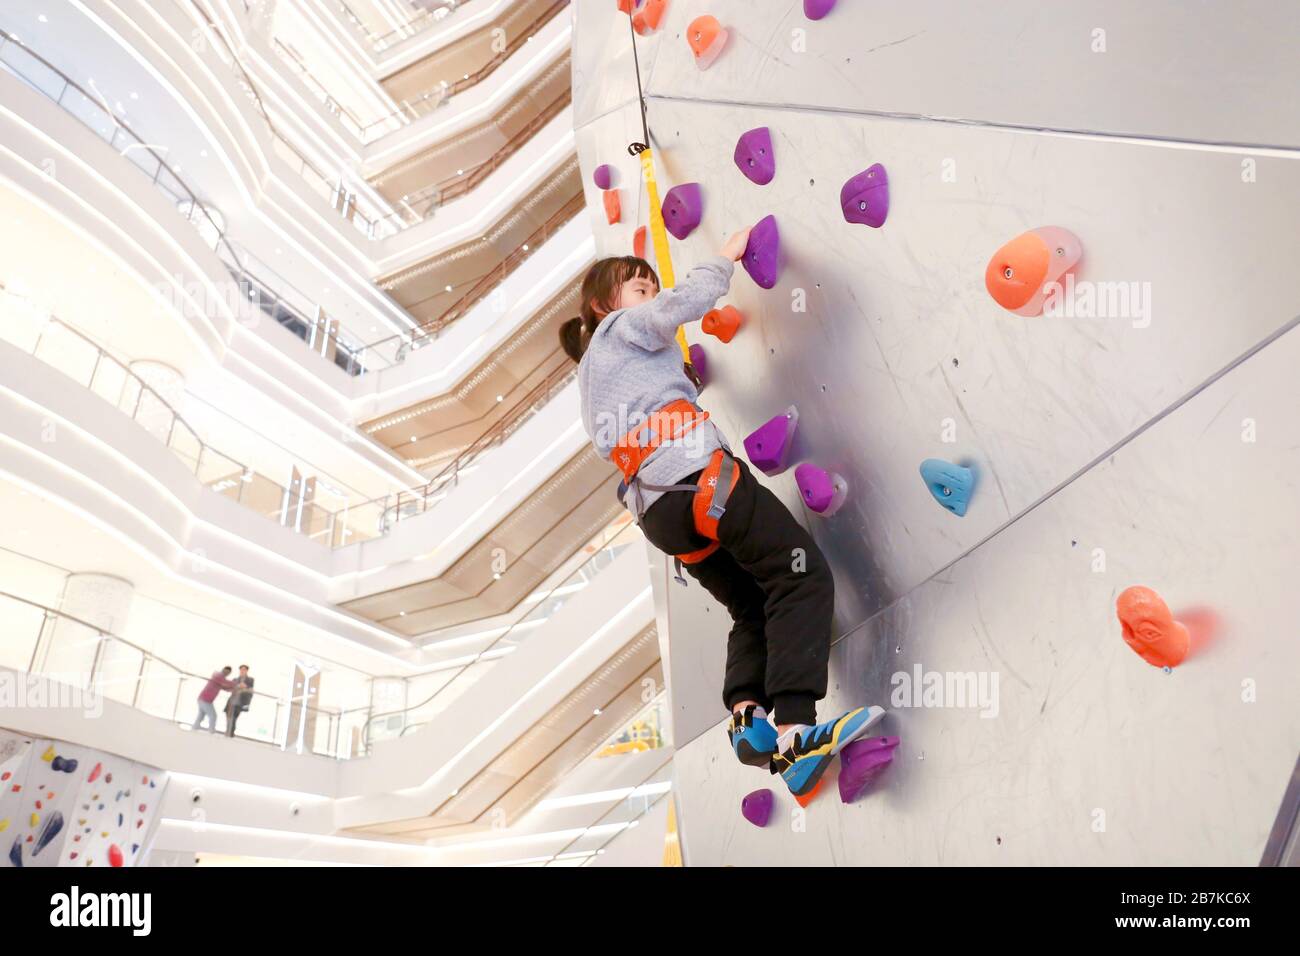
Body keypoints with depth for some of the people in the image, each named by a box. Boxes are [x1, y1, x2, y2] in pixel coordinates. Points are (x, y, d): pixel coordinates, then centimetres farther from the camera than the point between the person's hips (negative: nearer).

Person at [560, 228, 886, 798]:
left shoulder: (592, 373, 37)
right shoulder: (621, 326, 14)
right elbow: (685, 302, -2)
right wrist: (726, 257, 13)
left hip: (655, 509, 9)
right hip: (694, 473, -9)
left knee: (753, 607, 14)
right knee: (804, 576, -13)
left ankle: (746, 714, -8)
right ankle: (793, 731, -25)